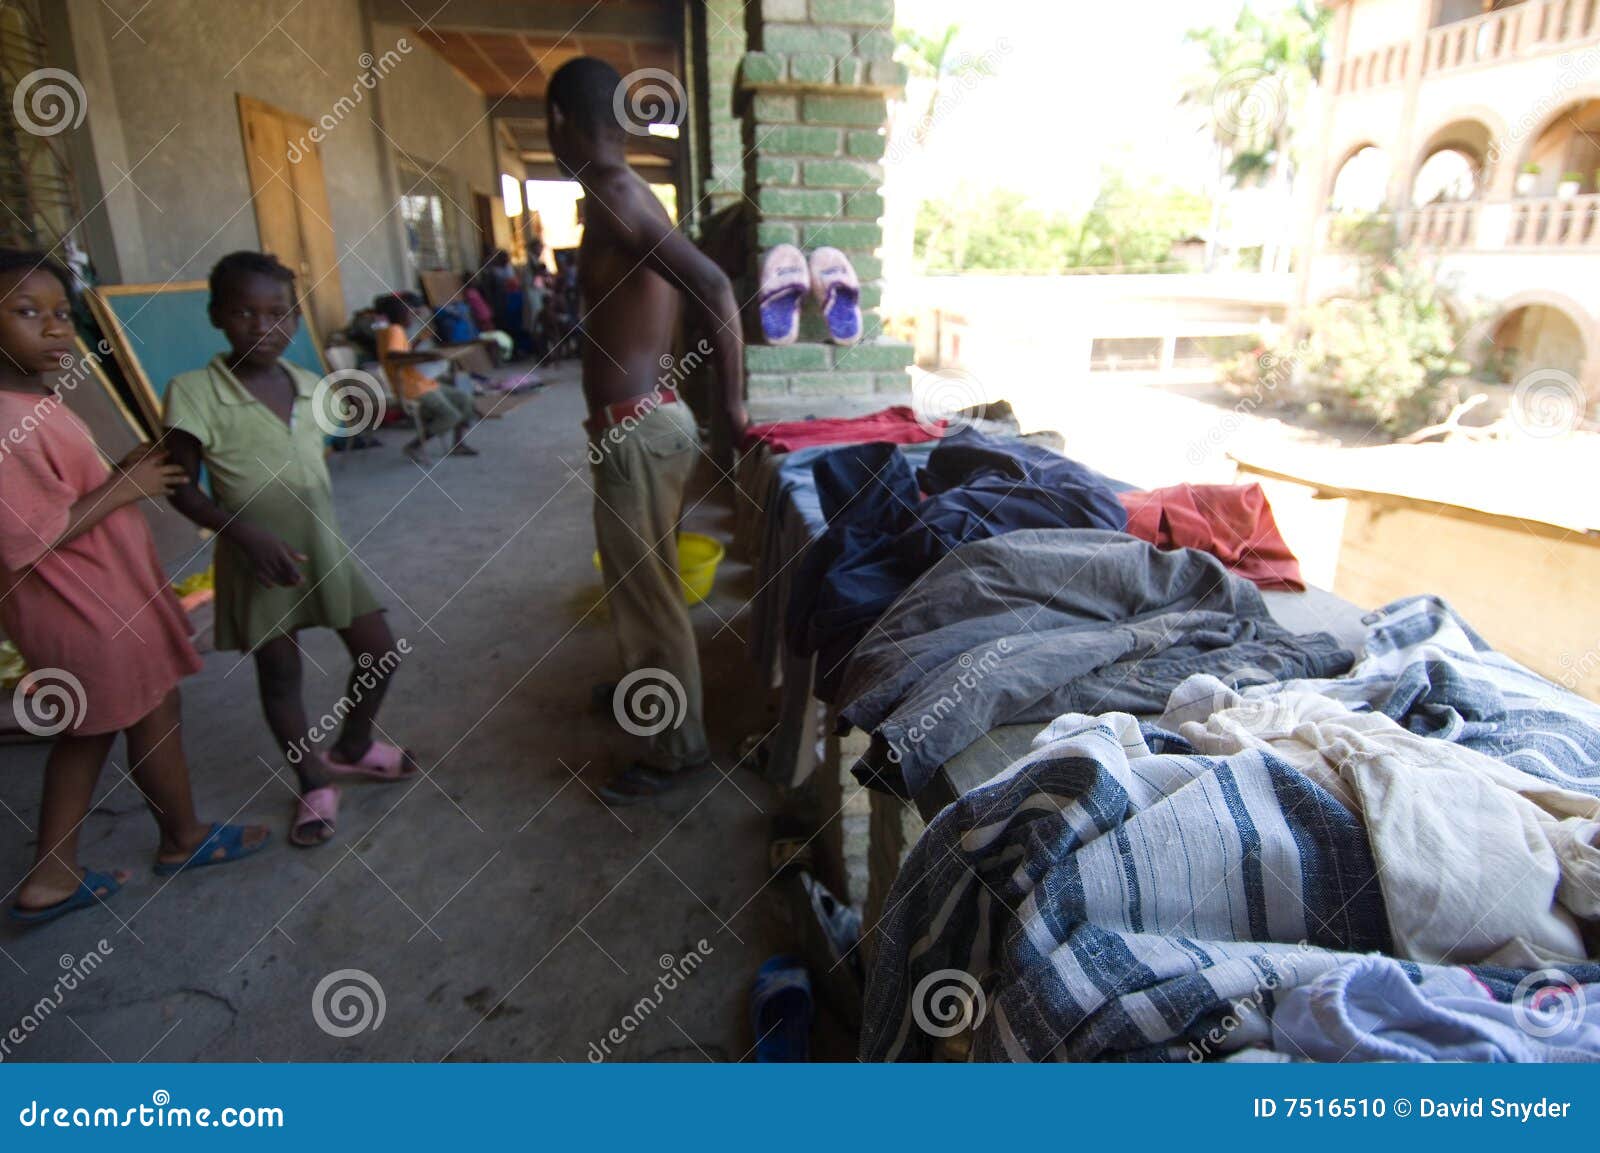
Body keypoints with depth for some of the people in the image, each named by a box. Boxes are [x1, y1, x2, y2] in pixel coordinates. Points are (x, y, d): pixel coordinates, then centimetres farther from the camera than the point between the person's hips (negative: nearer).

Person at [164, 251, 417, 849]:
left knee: (379, 652, 7)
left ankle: (352, 746, 34)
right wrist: (247, 534, -23)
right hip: (258, 559, -4)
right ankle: (315, 783, 27)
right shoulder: (194, 392, -13)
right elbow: (182, 488, -11)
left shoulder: (310, 387, 2)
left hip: (326, 547, 5)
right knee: (279, 675, 8)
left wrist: (325, 534, 13)